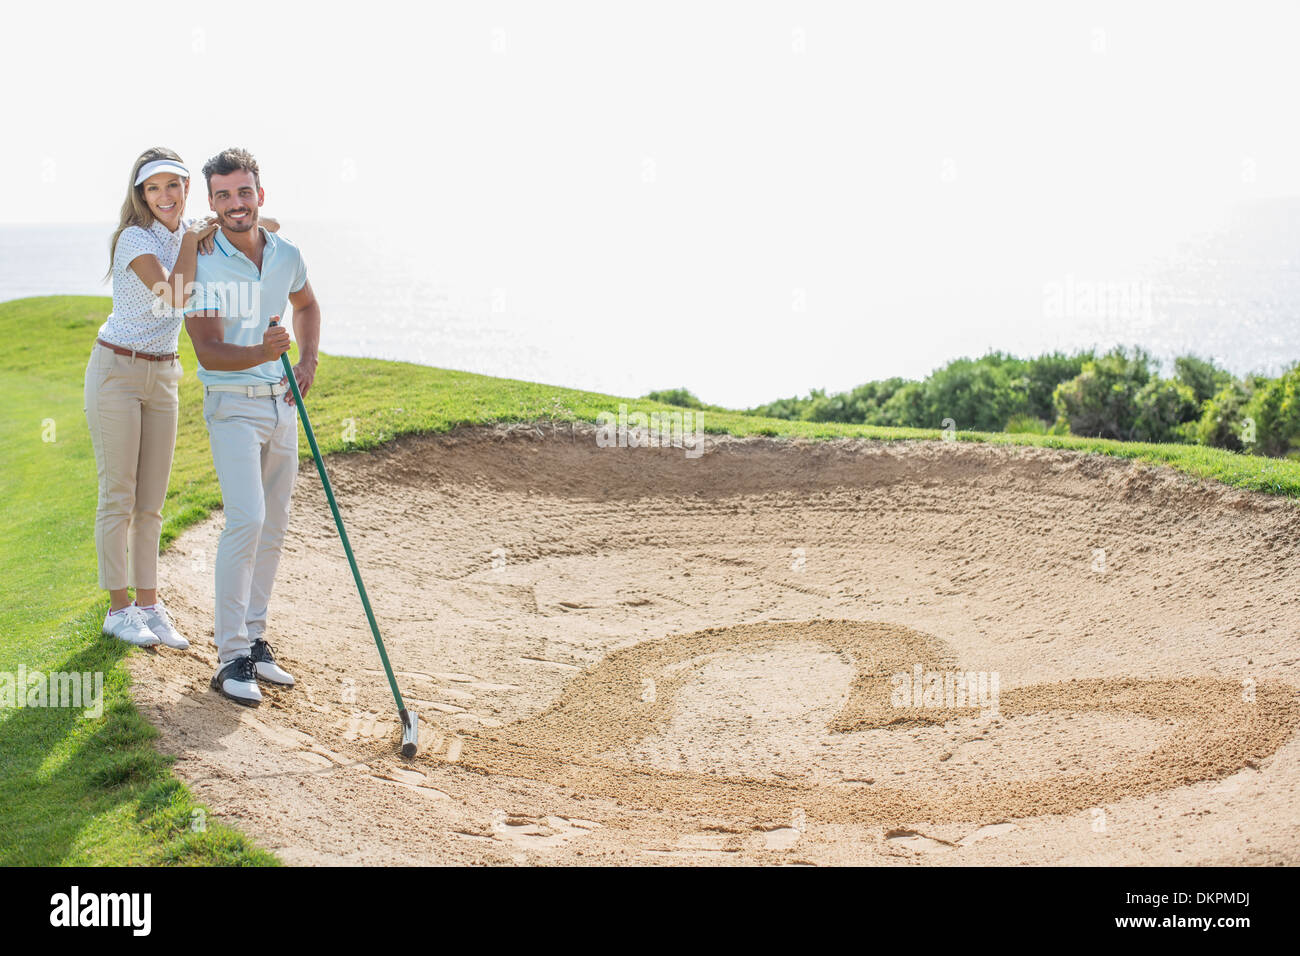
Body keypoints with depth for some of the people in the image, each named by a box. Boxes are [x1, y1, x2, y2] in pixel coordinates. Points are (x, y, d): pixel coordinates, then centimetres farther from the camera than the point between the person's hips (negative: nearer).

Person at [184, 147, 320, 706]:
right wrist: (263, 353, -38)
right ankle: (231, 658, -14)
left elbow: (306, 305, 25)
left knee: (273, 528, 9)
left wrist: (307, 359, 8)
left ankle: (251, 638, 21)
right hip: (233, 404, -6)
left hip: (282, 404, 6)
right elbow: (209, 351, -20)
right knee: (246, 520, -19)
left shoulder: (286, 255, 3)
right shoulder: (201, 264, -14)